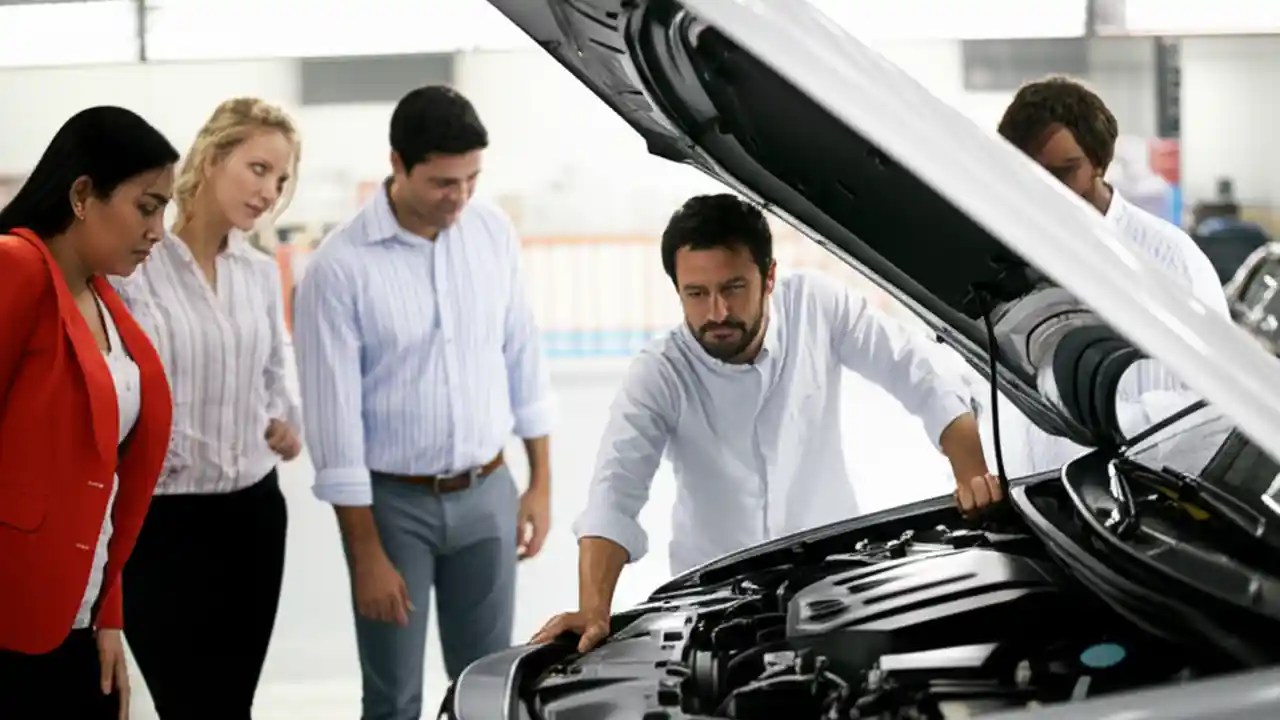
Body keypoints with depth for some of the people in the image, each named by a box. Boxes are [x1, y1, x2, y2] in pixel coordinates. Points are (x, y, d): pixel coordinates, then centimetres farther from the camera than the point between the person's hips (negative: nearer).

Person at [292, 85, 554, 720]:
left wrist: (541, 482, 9)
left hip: (486, 495, 4)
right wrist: (367, 553, -13)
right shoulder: (340, 268, -15)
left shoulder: (493, 231, -1)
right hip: (393, 501, -4)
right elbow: (334, 419, -13)